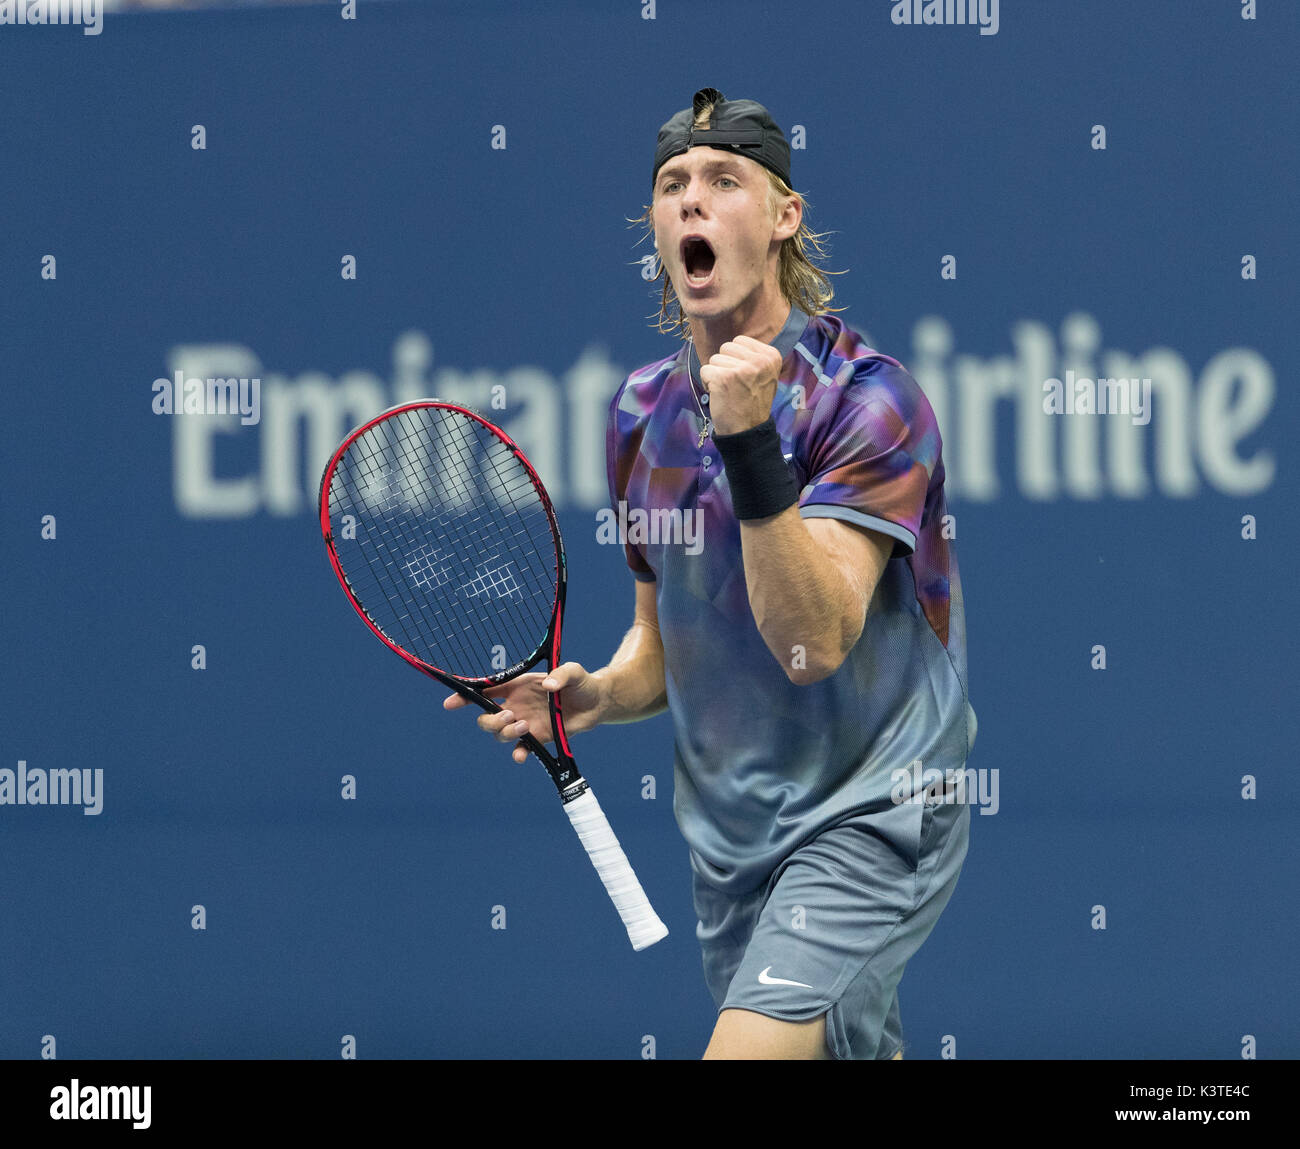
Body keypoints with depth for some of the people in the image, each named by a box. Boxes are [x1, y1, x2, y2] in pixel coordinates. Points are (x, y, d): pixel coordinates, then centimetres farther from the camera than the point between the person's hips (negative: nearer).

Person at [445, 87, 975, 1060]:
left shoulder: (866, 398, -15)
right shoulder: (644, 412, 7)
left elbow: (814, 642, -25)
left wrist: (750, 445, -34)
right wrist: (595, 696, -3)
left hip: (870, 816, -7)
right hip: (729, 830, 7)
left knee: (746, 1051, -24)